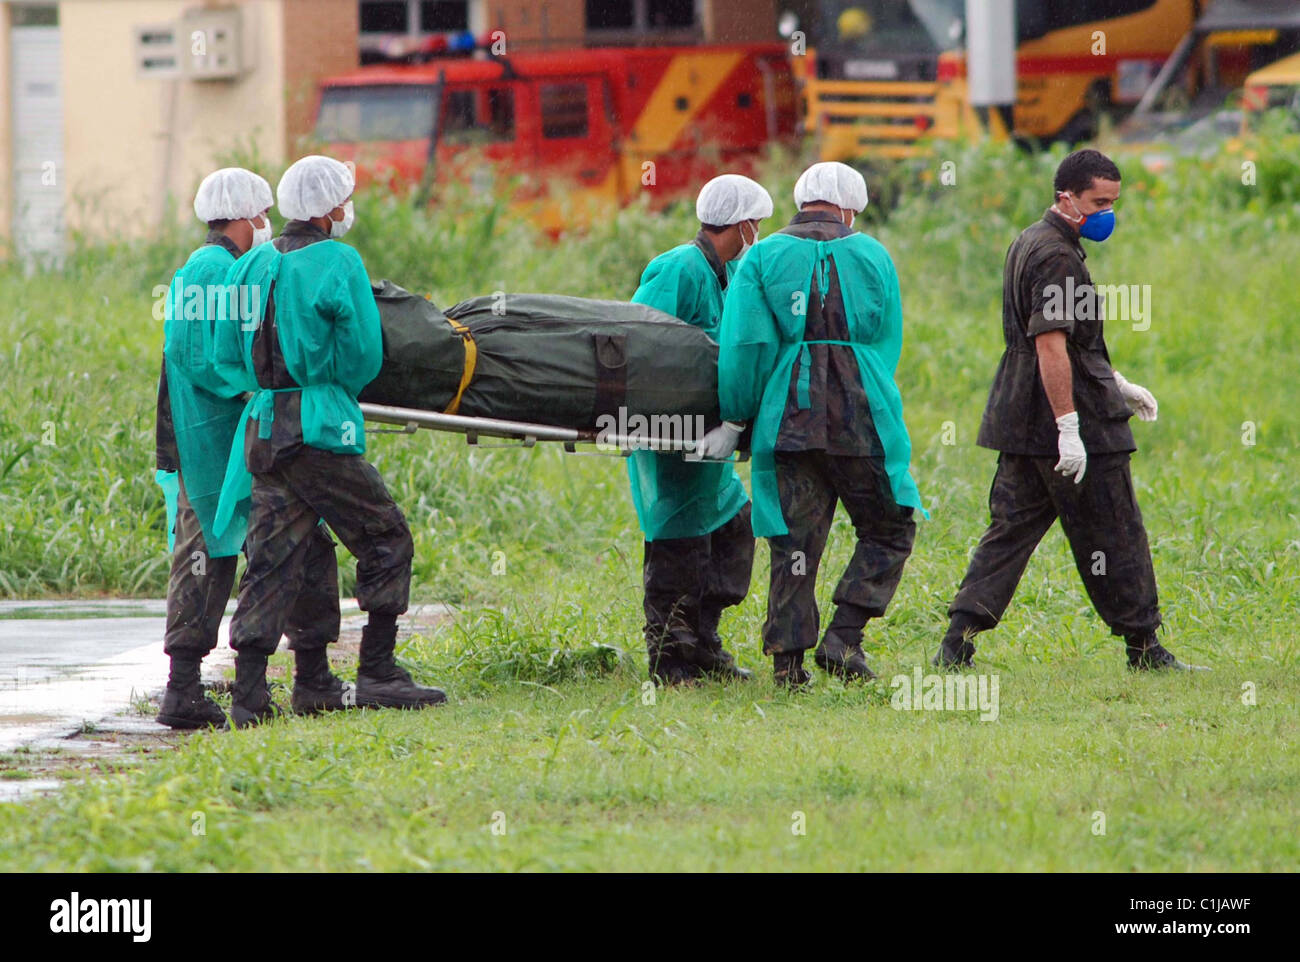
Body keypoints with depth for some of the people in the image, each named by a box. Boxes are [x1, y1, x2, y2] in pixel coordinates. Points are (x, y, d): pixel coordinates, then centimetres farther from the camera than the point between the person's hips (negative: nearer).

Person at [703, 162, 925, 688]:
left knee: (794, 541, 5)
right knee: (888, 530, 12)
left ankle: (788, 659, 2)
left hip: (788, 422, 1)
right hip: (862, 419, -1)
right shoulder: (873, 257, 8)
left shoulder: (762, 258, 5)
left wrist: (735, 420, 2)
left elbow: (746, 348, -3)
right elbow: (886, 346, 13)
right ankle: (844, 637, -2)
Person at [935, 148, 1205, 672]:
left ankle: (959, 639, 0)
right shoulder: (1056, 257, -17)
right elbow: (1051, 344, -24)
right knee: (1113, 536, 1)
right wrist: (1068, 427, -26)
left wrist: (1114, 382, 30)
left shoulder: (1029, 243, 16)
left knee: (1012, 527, 8)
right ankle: (1143, 646, 9)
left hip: (1021, 425, 10)